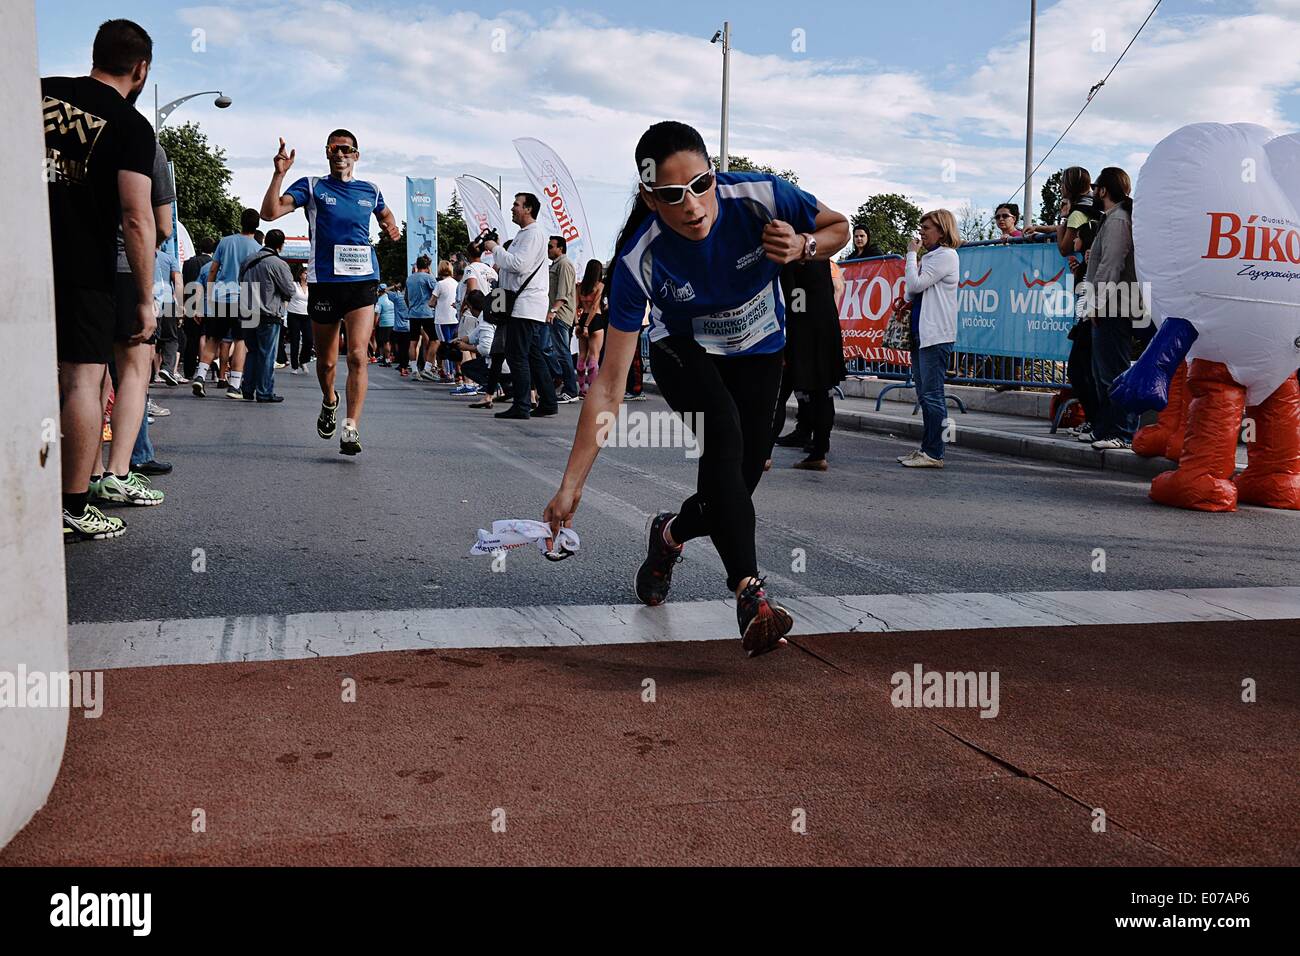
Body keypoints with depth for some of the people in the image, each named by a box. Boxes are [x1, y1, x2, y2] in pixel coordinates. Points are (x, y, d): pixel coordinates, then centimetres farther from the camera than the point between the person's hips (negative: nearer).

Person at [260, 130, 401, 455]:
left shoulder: (370, 191, 13)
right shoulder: (312, 186, 5)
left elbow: (385, 214, 37)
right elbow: (270, 212, -7)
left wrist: (391, 228, 17)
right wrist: (280, 173, -16)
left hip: (362, 281, 0)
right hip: (323, 282, 0)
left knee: (357, 355, -16)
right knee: (326, 361, 10)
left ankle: (351, 428, -19)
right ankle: (329, 401, 41)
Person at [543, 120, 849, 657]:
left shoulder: (761, 197, -30)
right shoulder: (639, 260, -31)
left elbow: (839, 227, -8)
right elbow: (609, 385, -29)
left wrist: (802, 247, -33)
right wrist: (571, 486, -31)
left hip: (758, 352, 3)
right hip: (683, 350, -2)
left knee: (737, 485, -2)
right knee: (723, 432, -33)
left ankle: (669, 534, 32)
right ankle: (749, 592, -36)